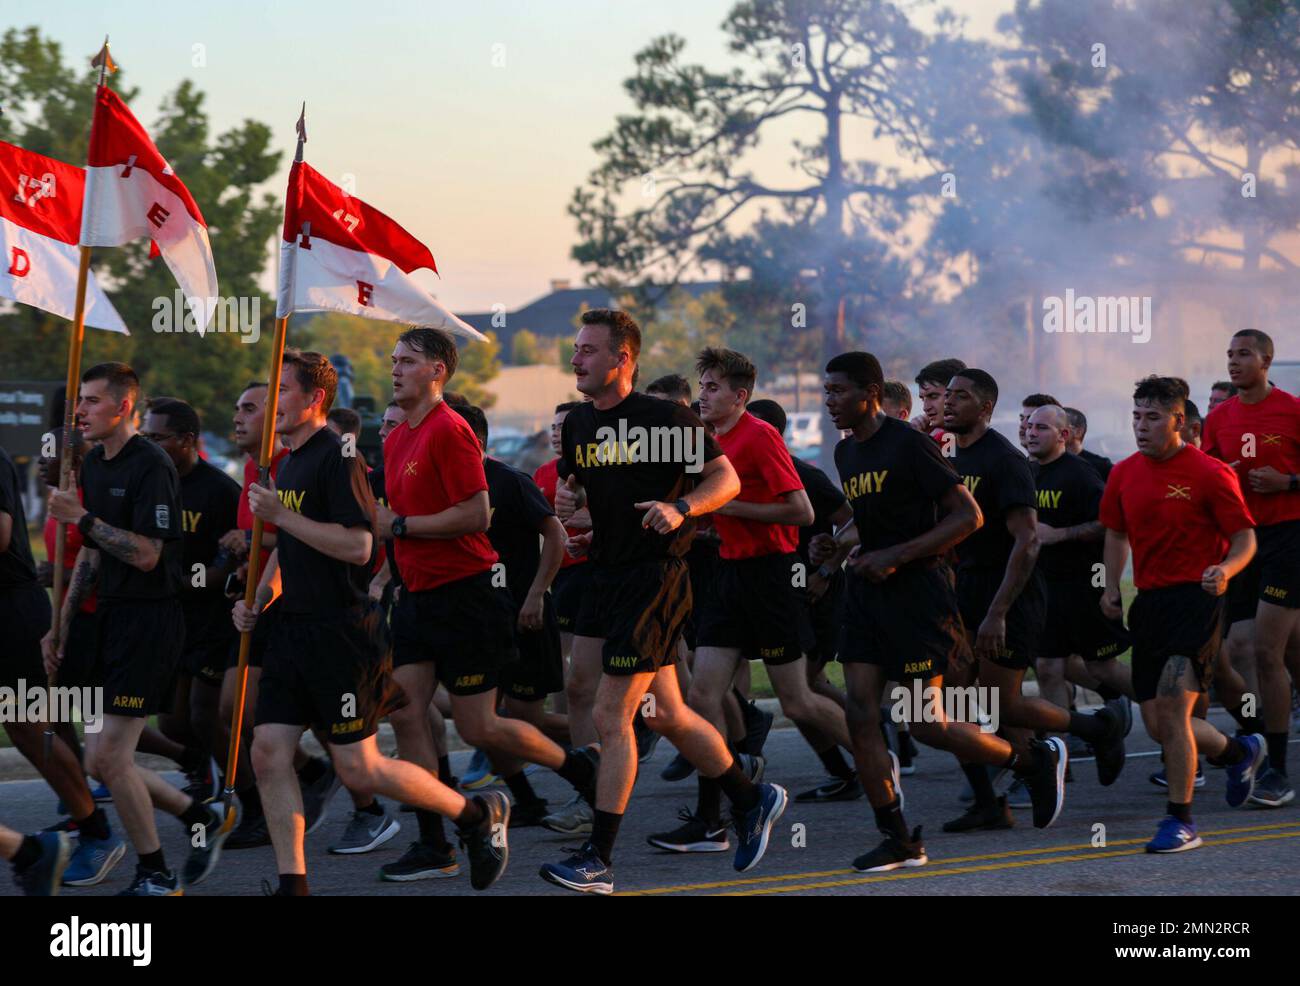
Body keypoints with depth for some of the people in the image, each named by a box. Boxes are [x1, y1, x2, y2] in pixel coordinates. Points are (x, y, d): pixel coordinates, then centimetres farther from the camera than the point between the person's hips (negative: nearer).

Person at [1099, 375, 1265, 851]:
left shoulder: (1210, 474, -9)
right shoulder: (1125, 474, 8)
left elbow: (1245, 539, -6)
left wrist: (1225, 571, -26)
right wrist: (1112, 586, 10)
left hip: (1195, 599, -7)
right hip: (1149, 601, 7)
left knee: (1172, 707, -18)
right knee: (1158, 724, 8)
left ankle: (1181, 821, -9)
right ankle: (1240, 752, 36)